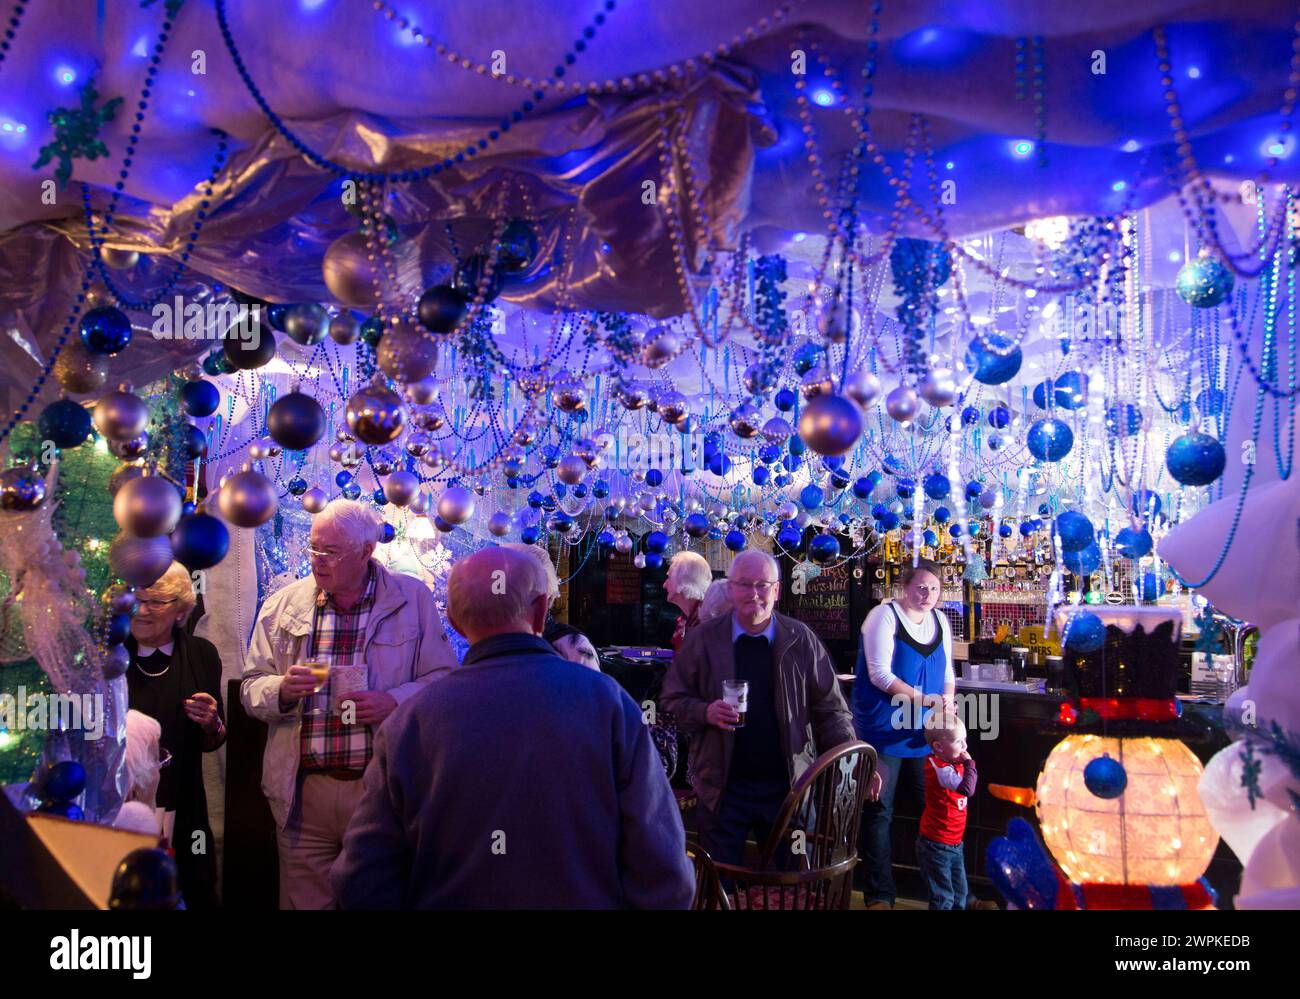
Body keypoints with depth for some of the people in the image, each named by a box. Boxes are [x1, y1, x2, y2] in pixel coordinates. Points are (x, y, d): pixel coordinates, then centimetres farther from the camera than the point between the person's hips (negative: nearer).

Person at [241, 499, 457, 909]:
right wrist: (282, 689, -15)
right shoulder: (284, 604, 6)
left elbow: (443, 679, -2)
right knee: (303, 900, 11)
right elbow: (251, 687, 7)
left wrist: (394, 701, -19)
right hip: (303, 792, 2)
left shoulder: (413, 598, -1)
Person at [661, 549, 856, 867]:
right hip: (723, 787, -1)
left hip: (787, 785, 1)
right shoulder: (704, 639, -1)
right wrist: (705, 712, -16)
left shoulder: (801, 640, 0)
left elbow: (830, 709, 3)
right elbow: (673, 699, 4)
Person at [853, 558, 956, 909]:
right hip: (883, 730, -5)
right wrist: (924, 699, -22)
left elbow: (947, 674, 14)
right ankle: (879, 895, 13)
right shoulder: (884, 616, -11)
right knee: (878, 811, 2)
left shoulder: (940, 621, 9)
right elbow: (880, 674, -17)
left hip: (924, 734, 6)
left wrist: (947, 708, -3)